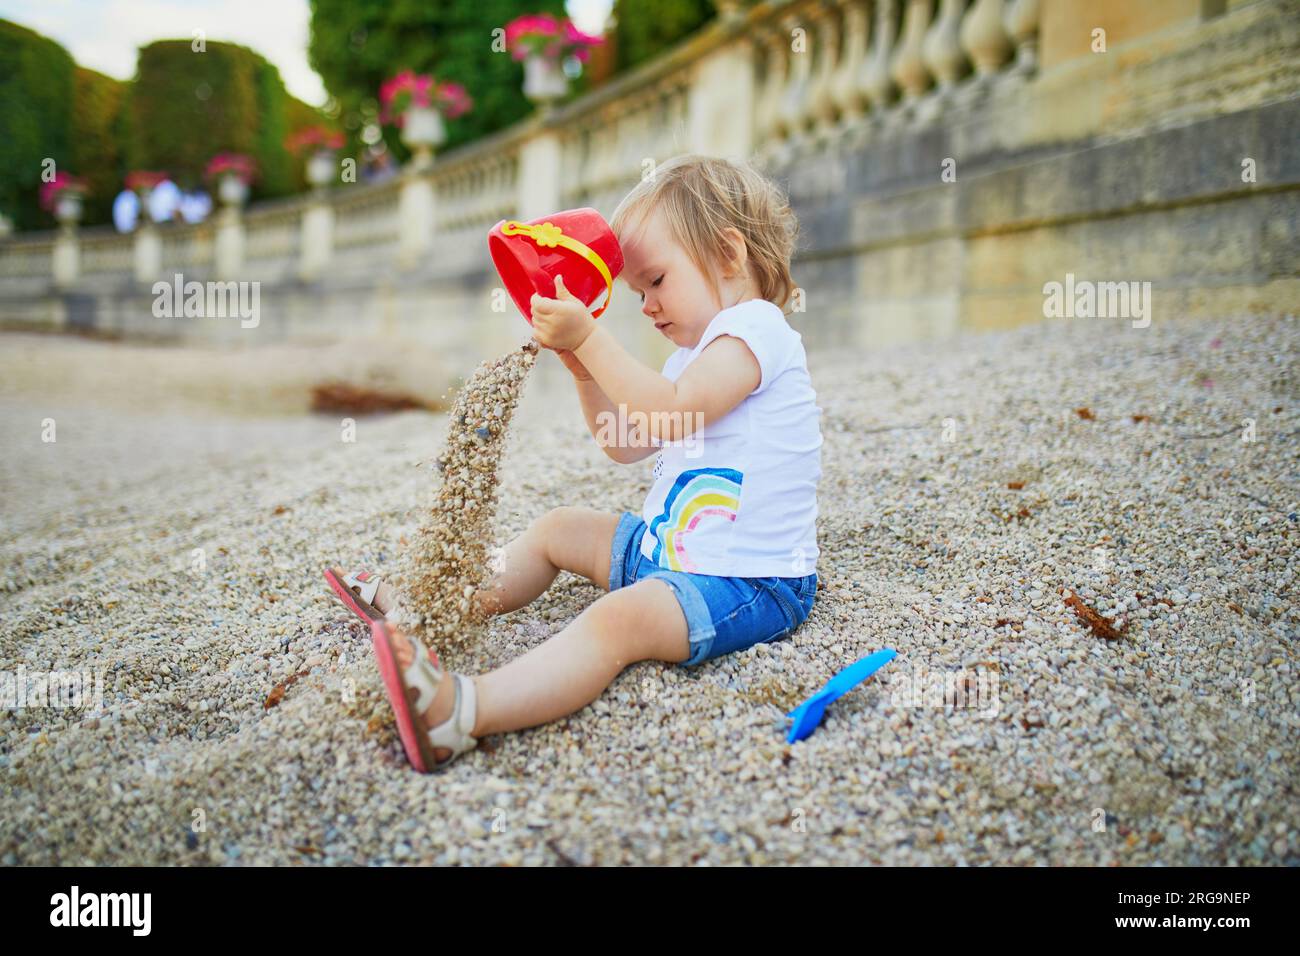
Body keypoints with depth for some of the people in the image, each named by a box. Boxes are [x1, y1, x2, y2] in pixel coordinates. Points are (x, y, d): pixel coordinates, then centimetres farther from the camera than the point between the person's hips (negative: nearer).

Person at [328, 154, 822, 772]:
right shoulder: (696, 352, 21)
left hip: (749, 585, -11)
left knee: (617, 619, -36)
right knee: (558, 529, 19)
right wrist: (584, 369, 11)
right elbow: (624, 443, 24)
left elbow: (670, 416, -25)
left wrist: (590, 338, -21)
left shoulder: (756, 328, -13)